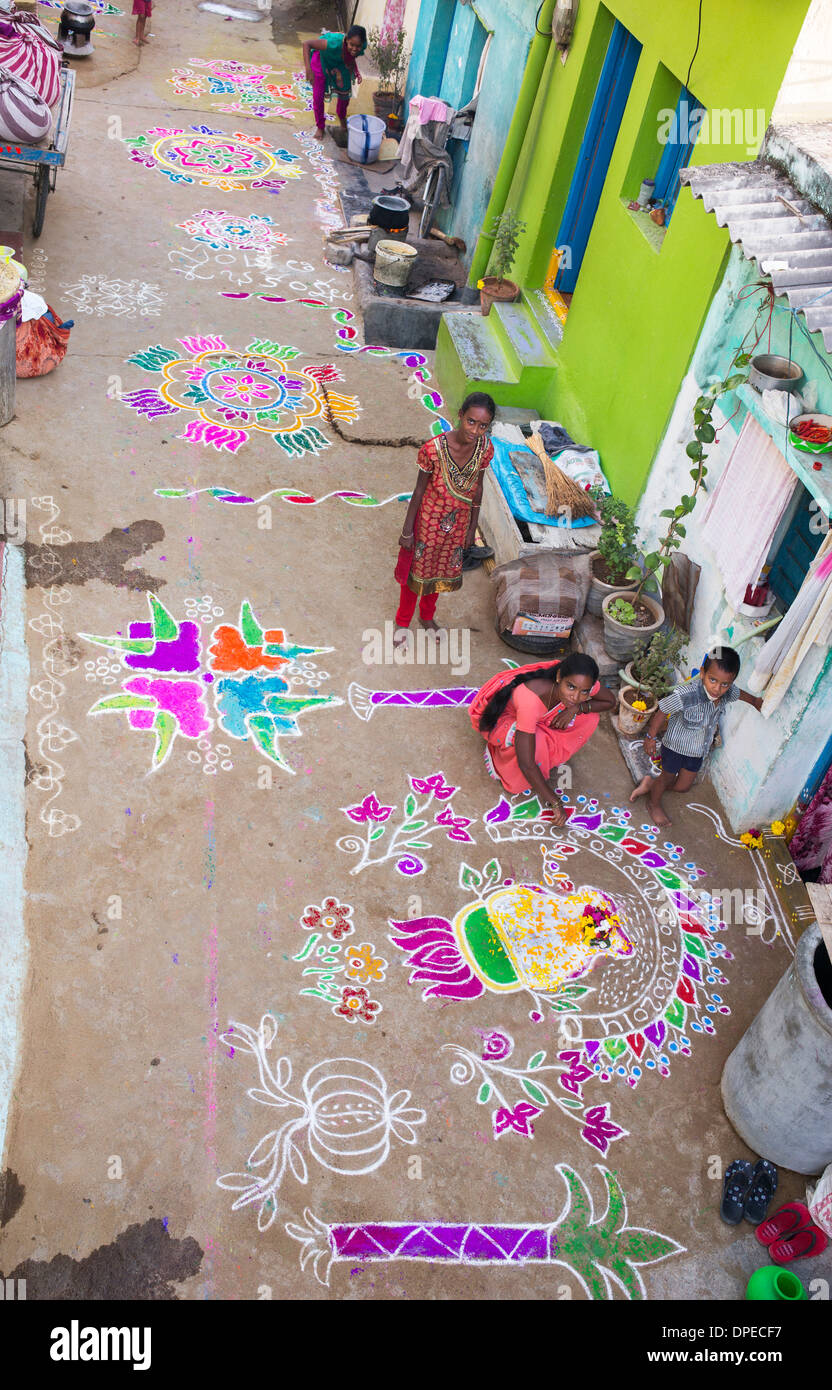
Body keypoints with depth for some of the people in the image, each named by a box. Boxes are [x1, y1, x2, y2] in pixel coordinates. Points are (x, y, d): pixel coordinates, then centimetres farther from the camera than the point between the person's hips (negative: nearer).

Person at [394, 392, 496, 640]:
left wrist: (472, 528, 8)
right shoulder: (434, 448, -30)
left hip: (458, 523, 4)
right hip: (429, 519, -4)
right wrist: (407, 530, -9)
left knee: (441, 570, 25)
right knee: (417, 568, 16)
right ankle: (403, 622, 41)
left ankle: (427, 616, 51)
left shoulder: (485, 449, -18)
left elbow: (477, 488, -2)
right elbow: (419, 490, -18)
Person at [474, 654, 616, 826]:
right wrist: (555, 802, -31)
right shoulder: (531, 699, -44)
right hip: (502, 716, -5)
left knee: (589, 717, -14)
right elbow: (526, 764, -39)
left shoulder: (581, 681, -28)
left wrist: (577, 708, -24)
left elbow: (610, 701, -5)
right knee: (536, 742, -36)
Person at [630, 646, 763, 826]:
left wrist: (756, 701, 22)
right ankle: (655, 804, 52)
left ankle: (650, 784, 47)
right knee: (668, 778, 21)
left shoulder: (728, 693, -21)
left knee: (683, 786, 20)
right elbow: (662, 712, -24)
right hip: (675, 745, -5)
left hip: (697, 750, 5)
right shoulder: (686, 695, -39)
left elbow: (742, 694, 6)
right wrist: (651, 737, -12)